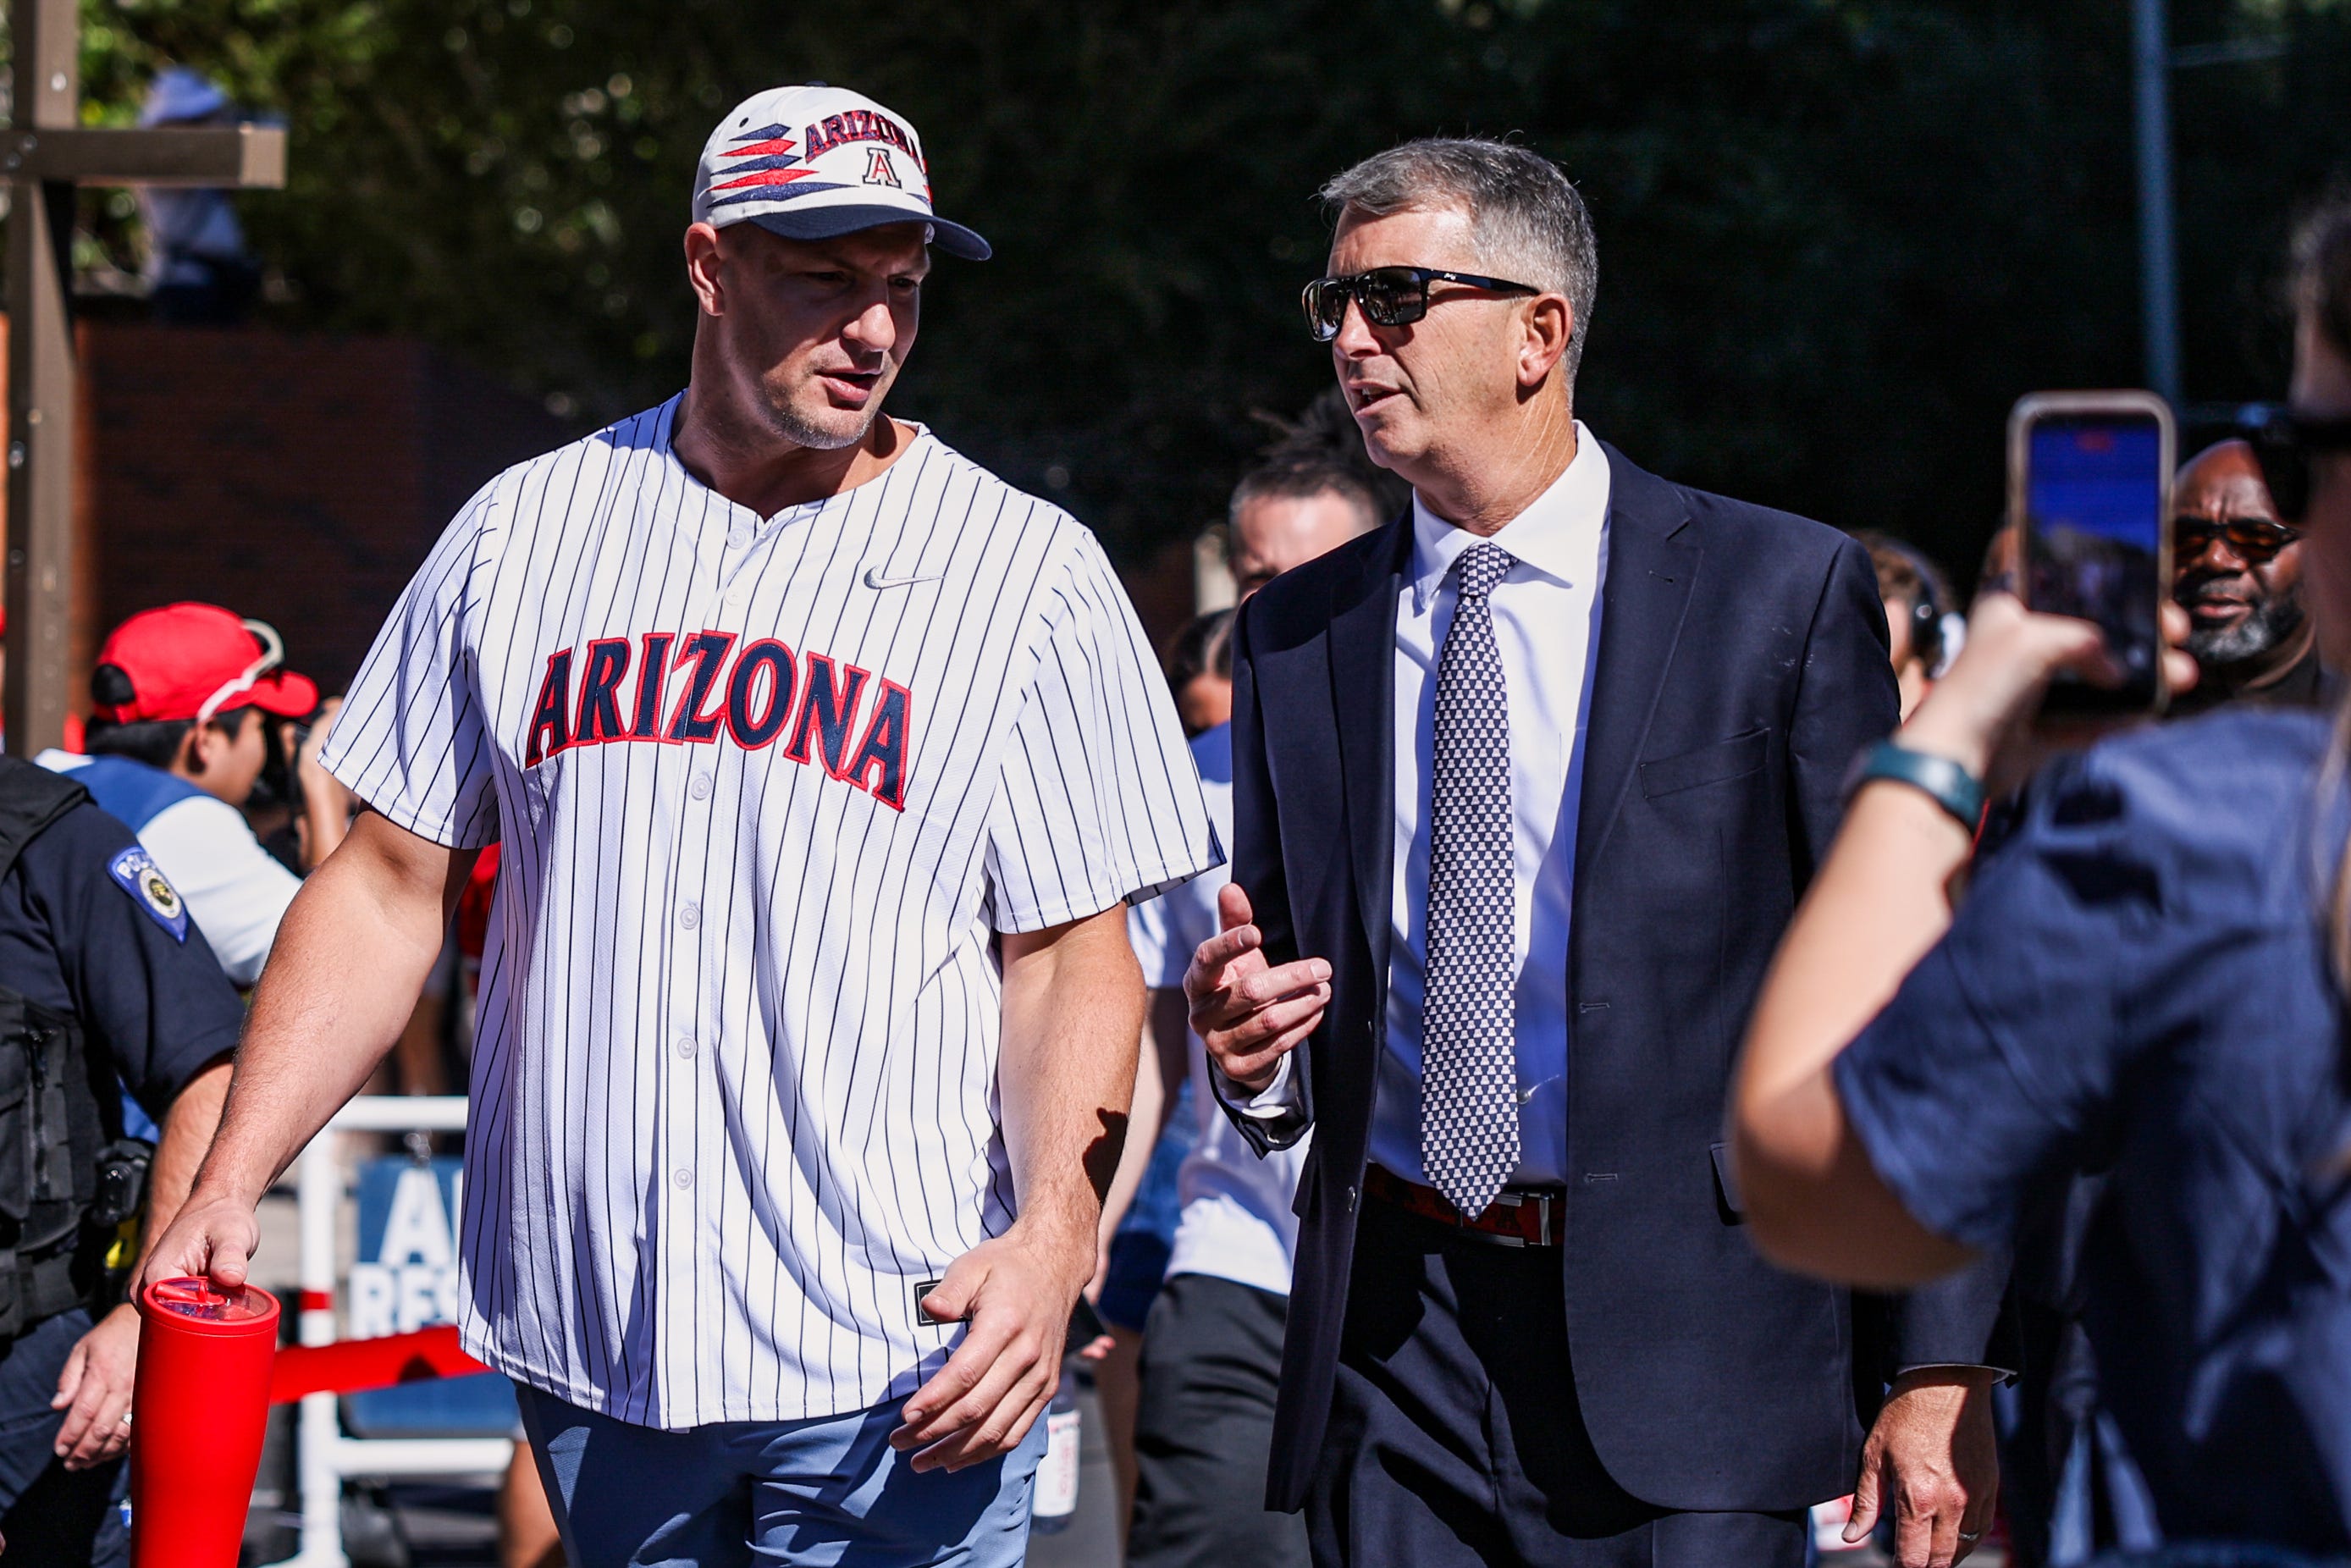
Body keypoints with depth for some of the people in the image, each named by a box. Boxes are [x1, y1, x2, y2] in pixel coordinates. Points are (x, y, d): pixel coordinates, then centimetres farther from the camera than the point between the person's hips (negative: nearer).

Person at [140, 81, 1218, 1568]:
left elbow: (1074, 954, -2)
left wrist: (1054, 1238, -18)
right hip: (582, 1334, 3)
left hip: (898, 1361, -3)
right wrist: (228, 1190, 2)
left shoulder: (1029, 572, 1)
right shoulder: (524, 535, 9)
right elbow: (391, 888, 11)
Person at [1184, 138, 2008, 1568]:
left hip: (1683, 1336, -3)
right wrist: (1250, 1054, -7)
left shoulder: (1786, 590, -1)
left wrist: (1939, 1368, -8)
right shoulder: (1295, 636, 11)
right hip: (1391, 1343, 4)